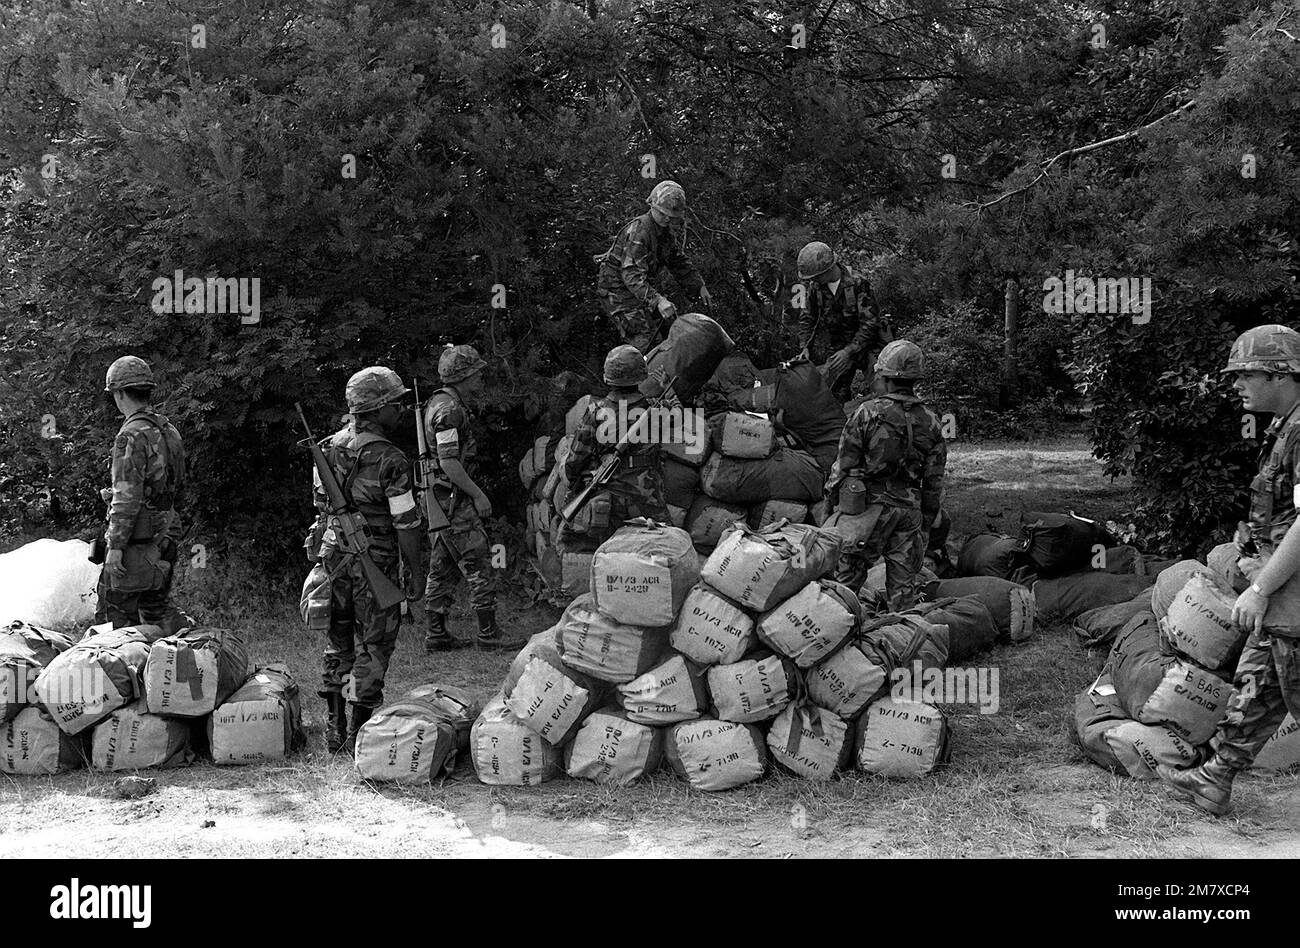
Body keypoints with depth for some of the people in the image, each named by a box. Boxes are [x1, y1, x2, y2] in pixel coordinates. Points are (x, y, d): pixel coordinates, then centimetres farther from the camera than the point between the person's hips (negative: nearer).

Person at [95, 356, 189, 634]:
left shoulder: (132, 435, -16)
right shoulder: (169, 431, 11)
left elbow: (127, 495, -20)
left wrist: (115, 546, -18)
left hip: (137, 539, -8)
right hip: (165, 535, 8)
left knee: (117, 612, 1)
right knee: (156, 606, 17)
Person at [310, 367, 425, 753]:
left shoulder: (329, 447, 2)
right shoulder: (391, 460, -18)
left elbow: (321, 503, 11)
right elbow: (405, 524, -14)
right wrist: (415, 572, -4)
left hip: (331, 554, 6)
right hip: (373, 561, -6)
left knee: (337, 640, 16)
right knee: (373, 646, 5)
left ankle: (335, 728, 23)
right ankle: (358, 733, 7)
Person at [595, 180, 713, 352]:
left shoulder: (667, 231, 1)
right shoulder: (638, 230, -29)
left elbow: (679, 261, 16)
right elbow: (633, 275, -37)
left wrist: (699, 286, 5)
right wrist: (658, 301, -49)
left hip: (637, 285, 10)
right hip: (616, 286, -10)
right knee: (642, 337, -17)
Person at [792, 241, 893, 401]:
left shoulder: (858, 284, -19)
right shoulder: (814, 286, -4)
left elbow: (870, 324, -20)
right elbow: (806, 318, 8)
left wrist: (849, 351, -26)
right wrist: (804, 347, -7)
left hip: (865, 345, -4)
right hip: (835, 349, 4)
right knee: (837, 396, 2)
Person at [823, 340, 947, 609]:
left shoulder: (868, 413, -10)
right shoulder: (930, 421, 3)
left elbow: (844, 463, -6)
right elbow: (934, 480, 7)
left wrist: (831, 501, 5)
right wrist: (927, 522, 16)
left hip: (872, 504, -3)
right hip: (910, 507, 4)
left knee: (848, 571, 4)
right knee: (903, 583, 9)